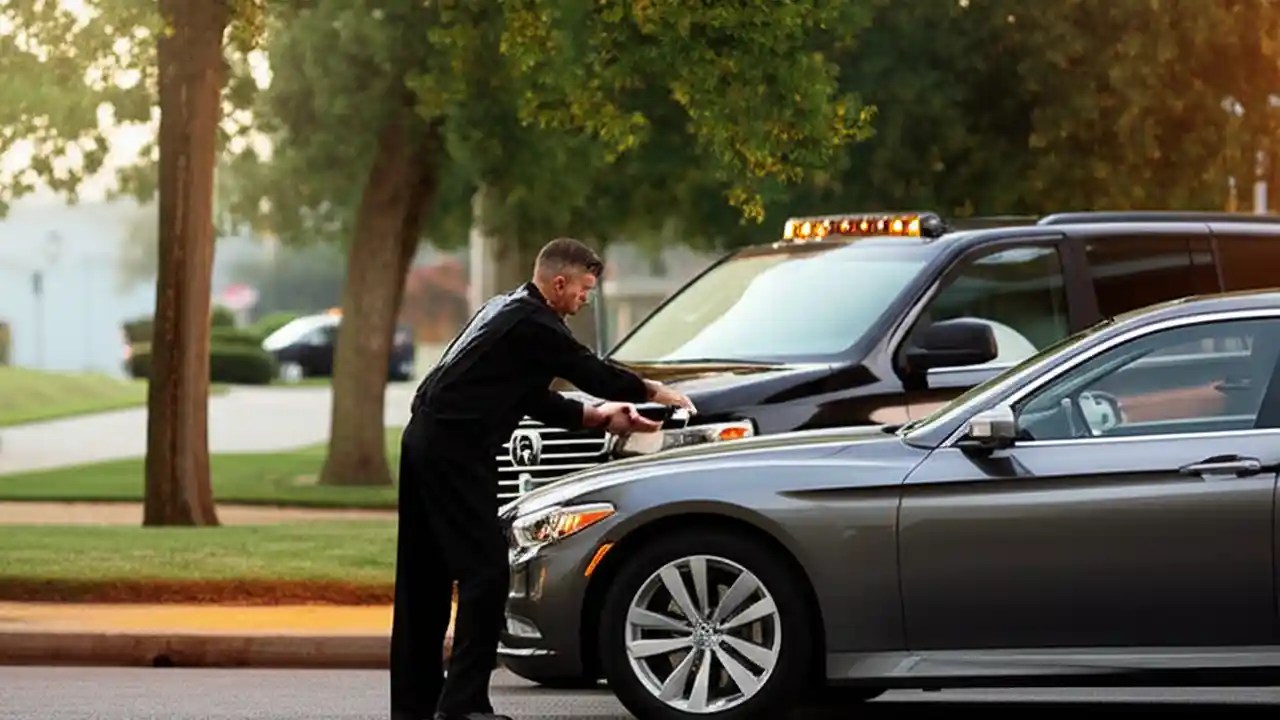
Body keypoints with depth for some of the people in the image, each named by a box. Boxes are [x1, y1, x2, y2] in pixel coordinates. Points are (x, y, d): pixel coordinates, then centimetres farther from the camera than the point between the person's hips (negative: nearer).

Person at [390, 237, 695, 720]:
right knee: (486, 569, -9)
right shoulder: (533, 325, -11)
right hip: (454, 451, -10)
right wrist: (653, 392, 12)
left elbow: (535, 399, 22)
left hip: (427, 440, 10)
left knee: (425, 577, 12)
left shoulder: (510, 310, 20)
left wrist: (598, 416, 19)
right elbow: (590, 372, -3)